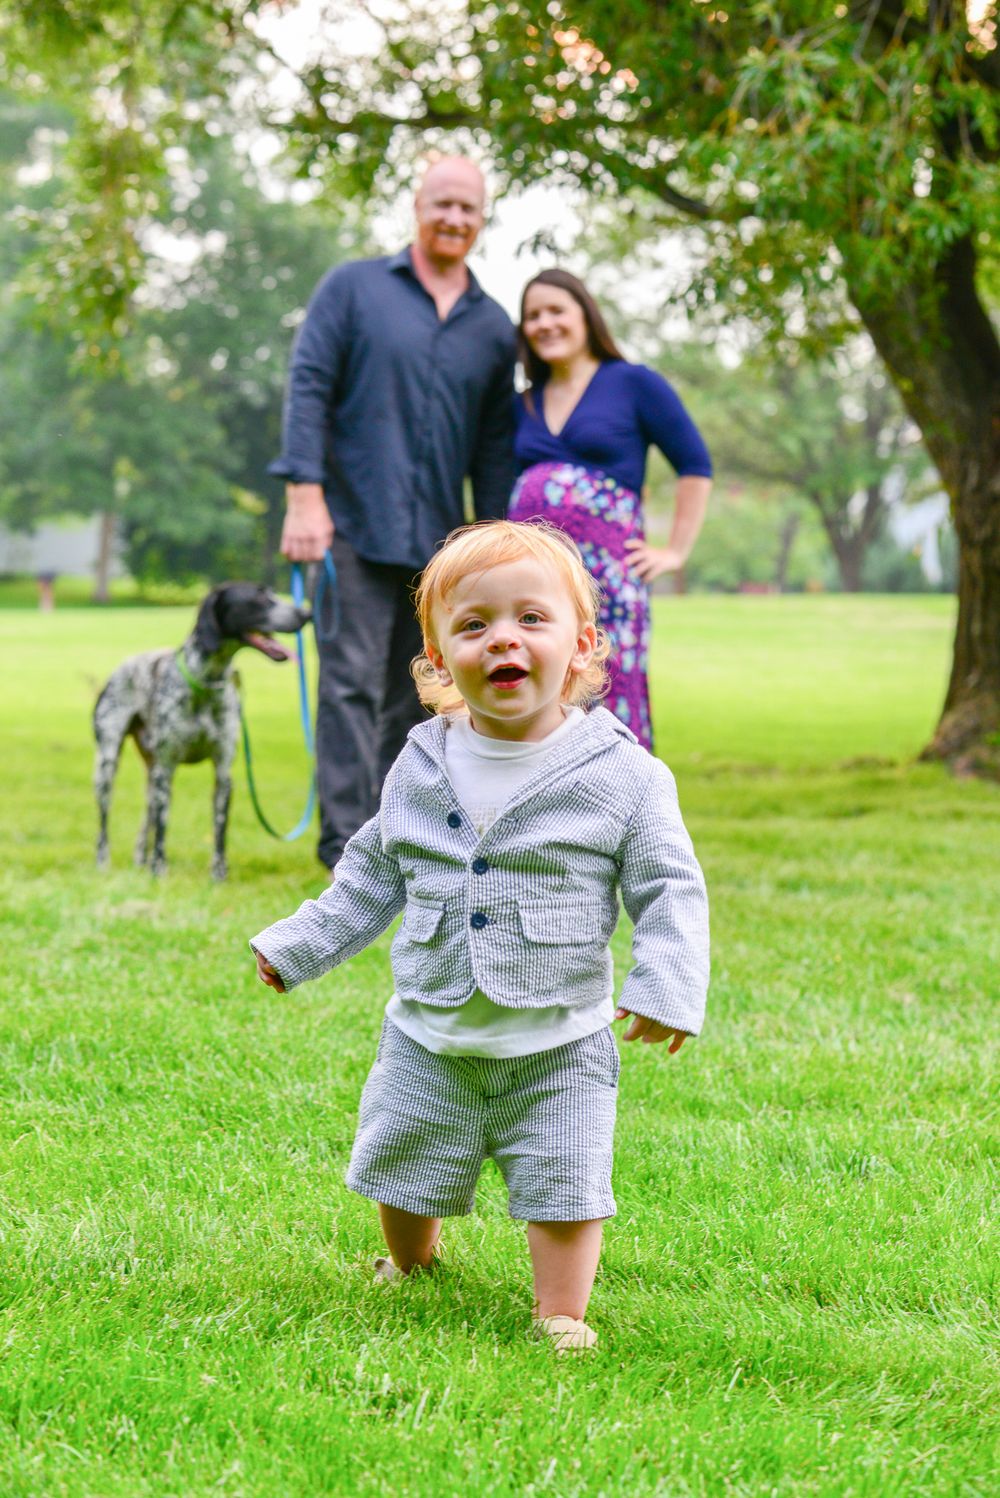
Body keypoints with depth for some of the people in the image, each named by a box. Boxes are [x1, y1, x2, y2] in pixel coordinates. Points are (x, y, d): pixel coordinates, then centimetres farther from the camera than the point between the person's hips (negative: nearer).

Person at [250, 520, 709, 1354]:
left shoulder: (622, 774, -12)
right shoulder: (421, 769, -1)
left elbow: (669, 888, -8)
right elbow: (372, 875, 13)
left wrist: (667, 986, -20)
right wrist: (301, 945, 12)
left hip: (560, 1044, -3)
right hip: (431, 1038, 4)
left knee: (563, 1188, -2)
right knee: (404, 1170, 18)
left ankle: (562, 1316, 14)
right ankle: (412, 1263, 45)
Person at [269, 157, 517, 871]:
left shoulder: (494, 327, 13)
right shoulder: (353, 288, 4)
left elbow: (495, 447, 15)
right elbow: (308, 388, -3)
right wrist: (304, 496, -13)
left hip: (437, 541, 4)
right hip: (354, 524, -4)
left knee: (416, 698, 6)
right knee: (353, 683, -10)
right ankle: (348, 849, -12)